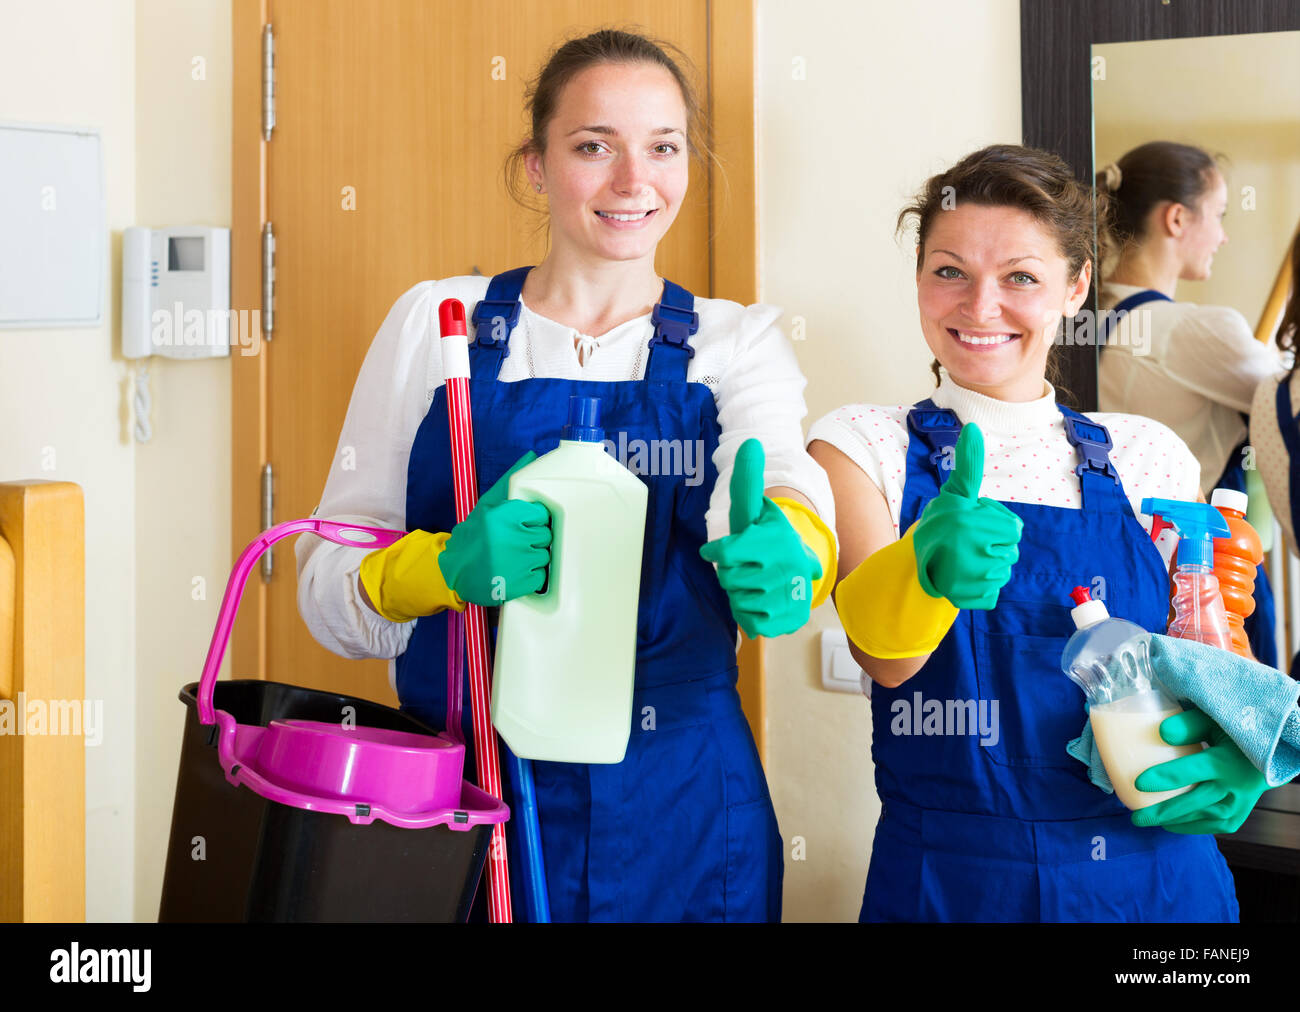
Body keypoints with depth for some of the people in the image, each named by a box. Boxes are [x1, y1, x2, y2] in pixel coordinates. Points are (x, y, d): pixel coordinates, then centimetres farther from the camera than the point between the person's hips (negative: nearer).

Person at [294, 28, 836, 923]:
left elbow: (779, 476, -17)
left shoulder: (738, 340, 6)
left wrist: (783, 556, -41)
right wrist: (450, 566, -23)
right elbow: (327, 585, 0)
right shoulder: (434, 322, 3)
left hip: (679, 815, 1)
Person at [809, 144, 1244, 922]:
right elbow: (882, 653, -18)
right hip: (947, 879, -2)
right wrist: (929, 561, -40)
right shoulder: (863, 447, -1)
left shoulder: (1151, 457, 5)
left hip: (1153, 877, 2)